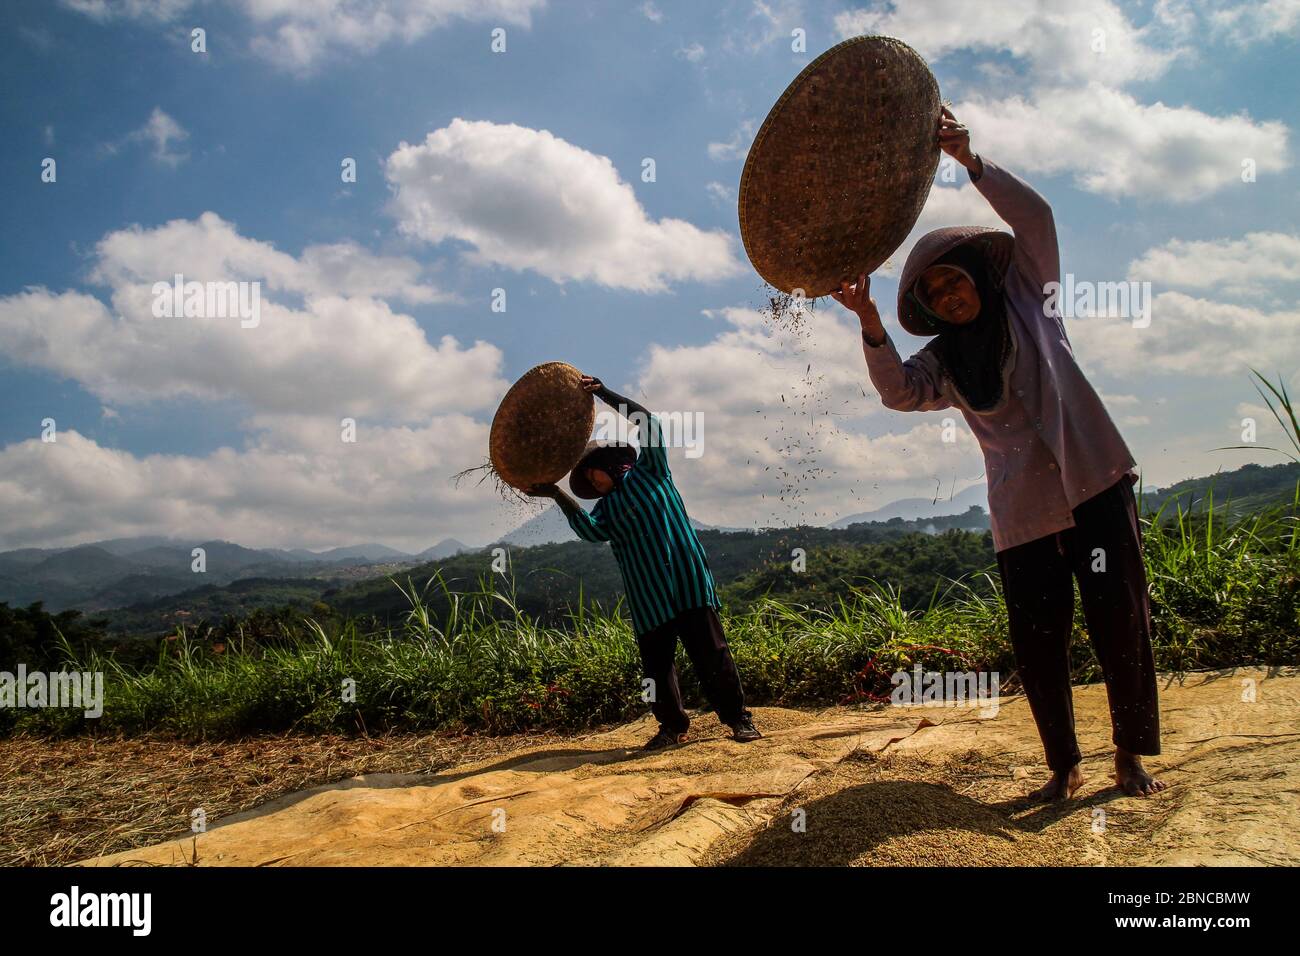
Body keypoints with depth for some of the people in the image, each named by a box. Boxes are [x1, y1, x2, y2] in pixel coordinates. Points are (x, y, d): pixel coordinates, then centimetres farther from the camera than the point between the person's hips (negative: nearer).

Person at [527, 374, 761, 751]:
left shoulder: (649, 472, 11)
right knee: (656, 663, 4)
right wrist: (558, 496, -14)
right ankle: (672, 725, 15)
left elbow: (650, 424, -2)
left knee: (710, 651, -6)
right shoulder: (606, 507, 18)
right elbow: (590, 530, -5)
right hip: (647, 595, 4)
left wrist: (603, 392, -7)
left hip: (686, 578, -4)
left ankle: (737, 717, 1)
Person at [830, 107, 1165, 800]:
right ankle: (1063, 765, 15)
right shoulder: (943, 361, 9)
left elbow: (1033, 217, -4)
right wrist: (869, 325, -27)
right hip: (1022, 509, 1)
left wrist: (970, 161, -16)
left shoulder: (1025, 295, 10)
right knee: (1037, 642, 0)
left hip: (1094, 480, -1)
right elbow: (898, 392, -12)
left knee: (1120, 617, -2)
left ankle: (1131, 757, 11)